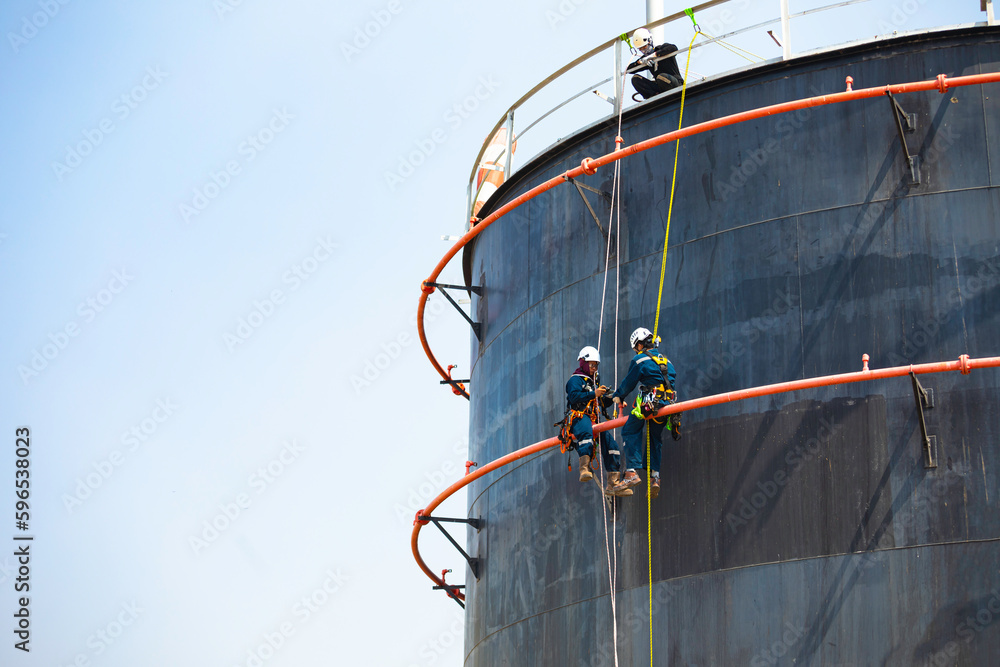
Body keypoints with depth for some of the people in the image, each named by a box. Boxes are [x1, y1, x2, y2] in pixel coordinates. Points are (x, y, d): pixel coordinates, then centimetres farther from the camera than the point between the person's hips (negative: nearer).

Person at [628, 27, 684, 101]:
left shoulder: (661, 49, -1)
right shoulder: (645, 58, 14)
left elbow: (673, 48, -25)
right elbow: (629, 69, 12)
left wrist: (653, 55, -25)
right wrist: (640, 62, -9)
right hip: (660, 88, 6)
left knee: (662, 77, -39)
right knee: (635, 78, -7)